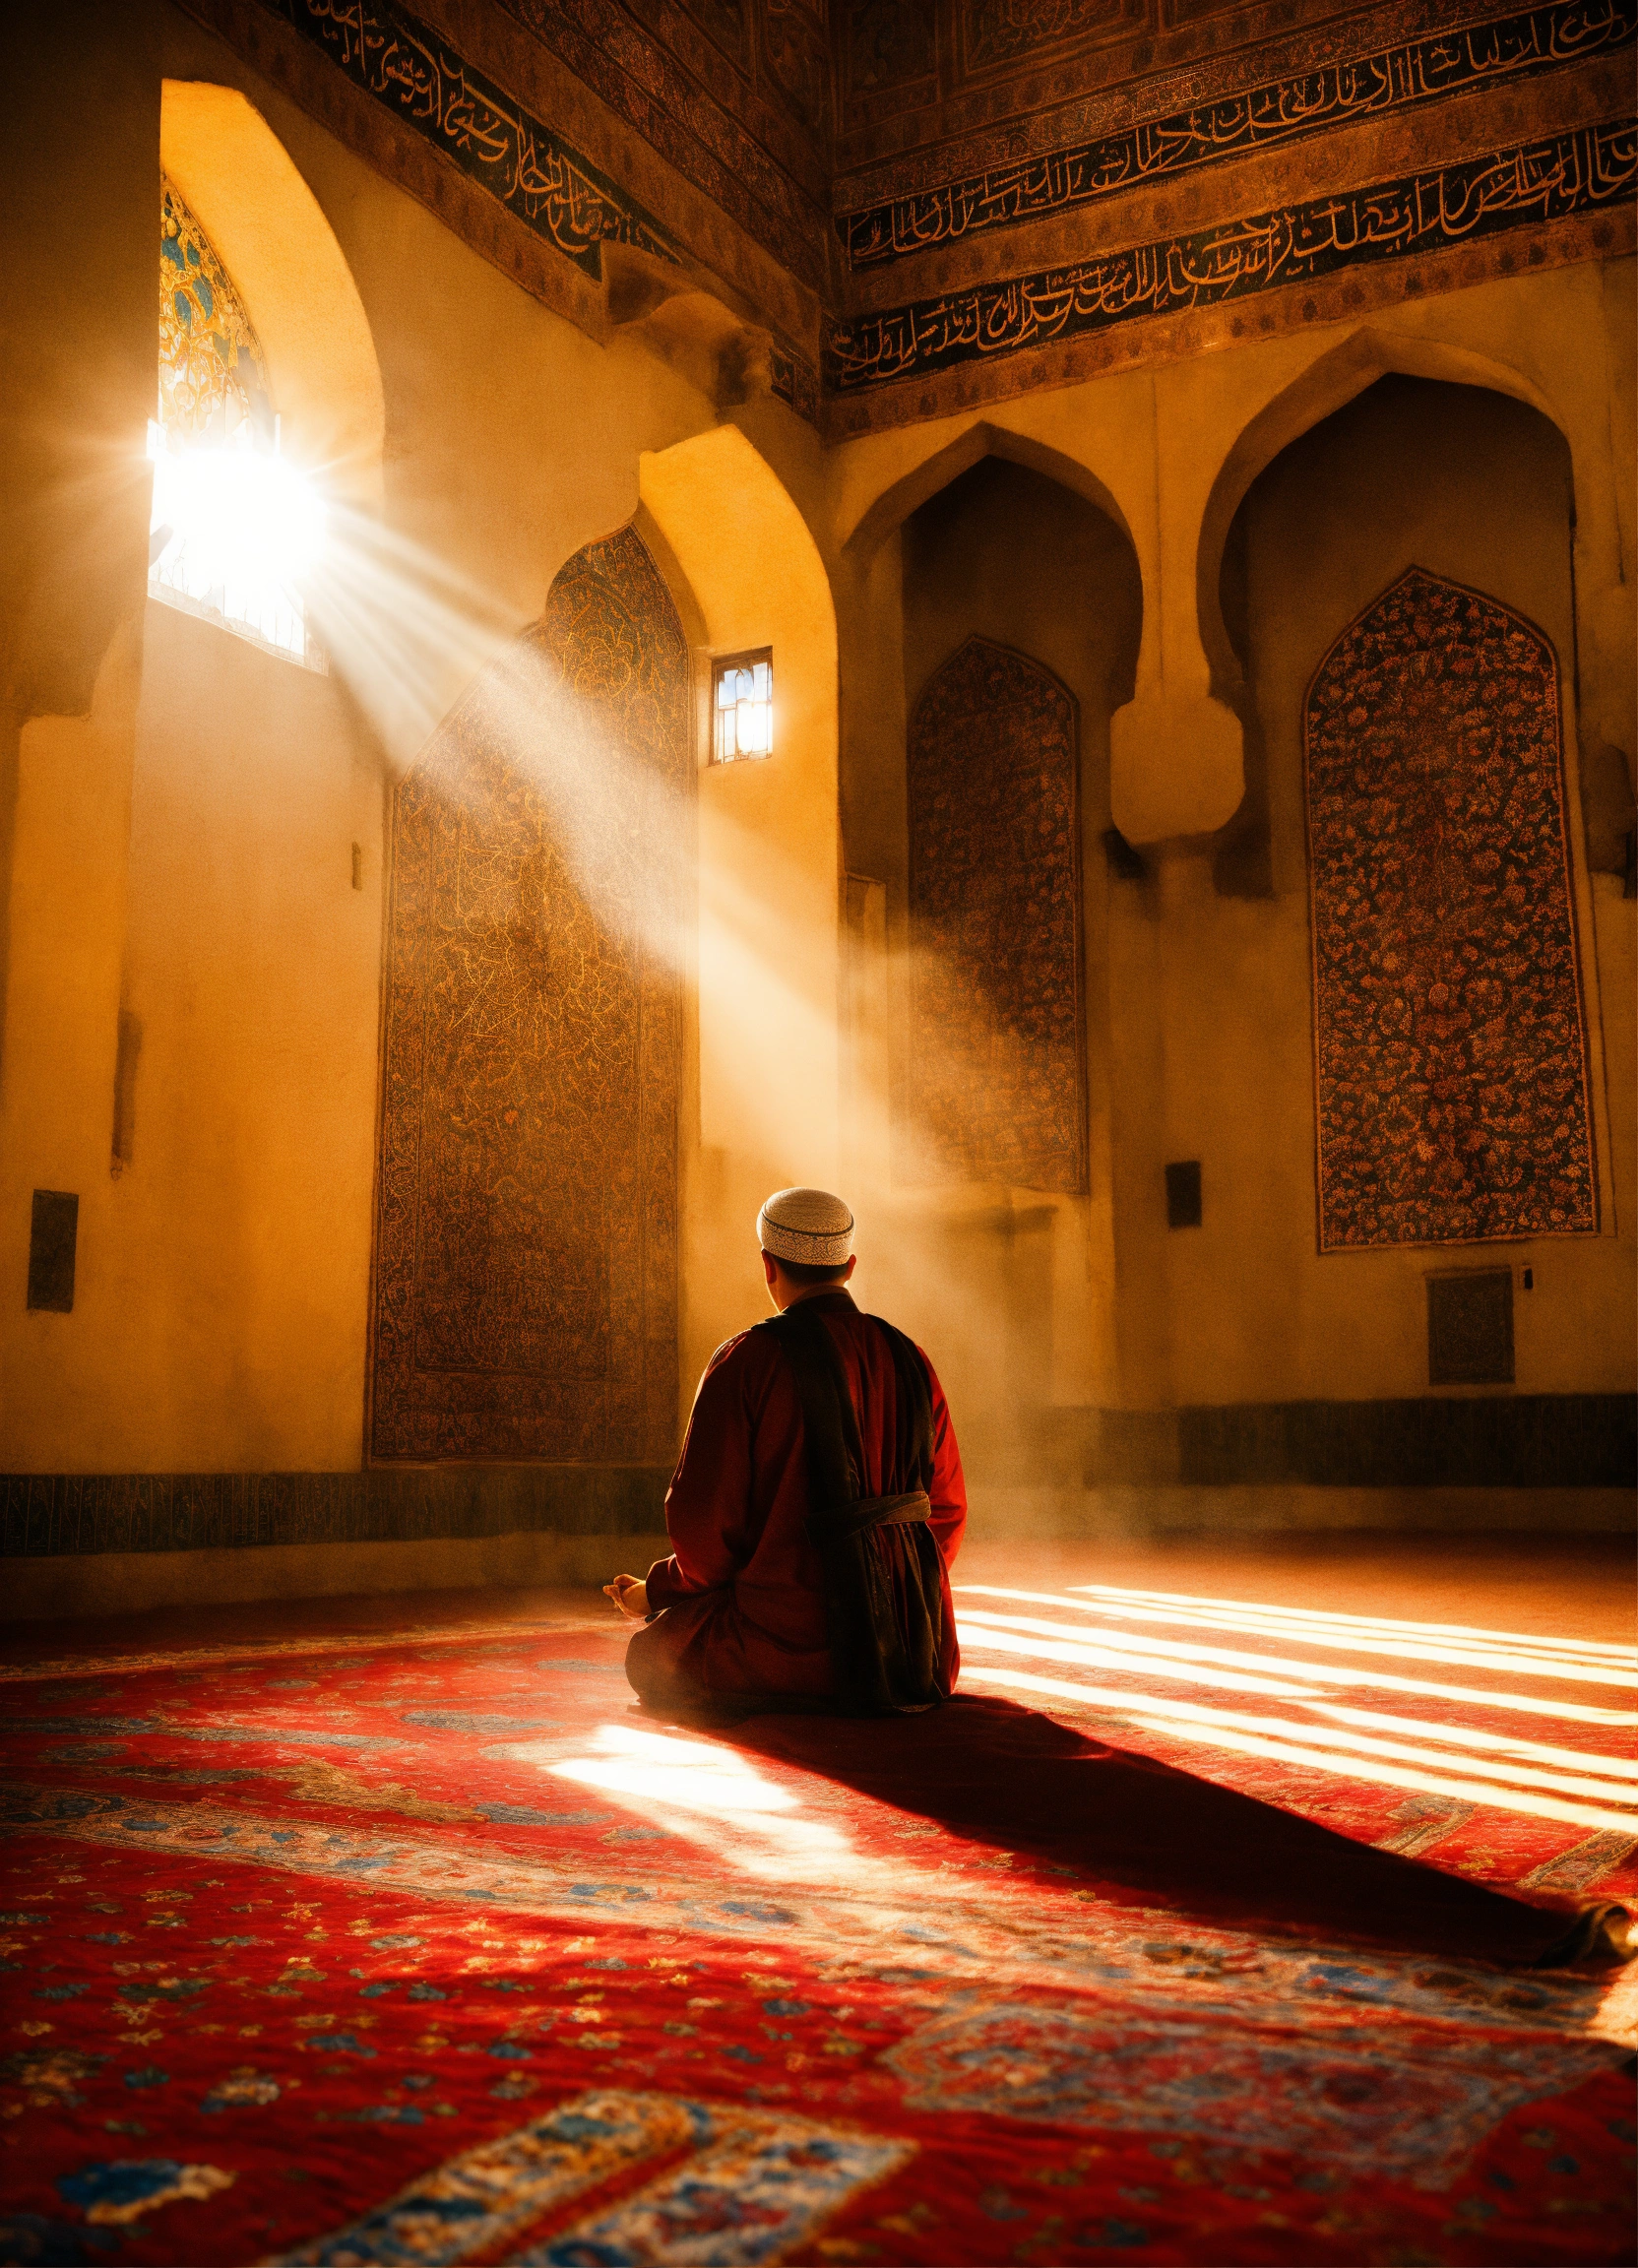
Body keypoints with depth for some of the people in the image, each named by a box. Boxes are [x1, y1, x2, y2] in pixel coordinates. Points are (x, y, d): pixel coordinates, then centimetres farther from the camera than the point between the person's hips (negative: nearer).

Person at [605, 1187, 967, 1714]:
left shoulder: (746, 1360, -9)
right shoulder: (908, 1358, 6)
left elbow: (704, 1521, -10)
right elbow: (947, 1511, 12)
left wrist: (656, 1593, 11)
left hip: (793, 1639, -7)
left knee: (650, 1654, 16)